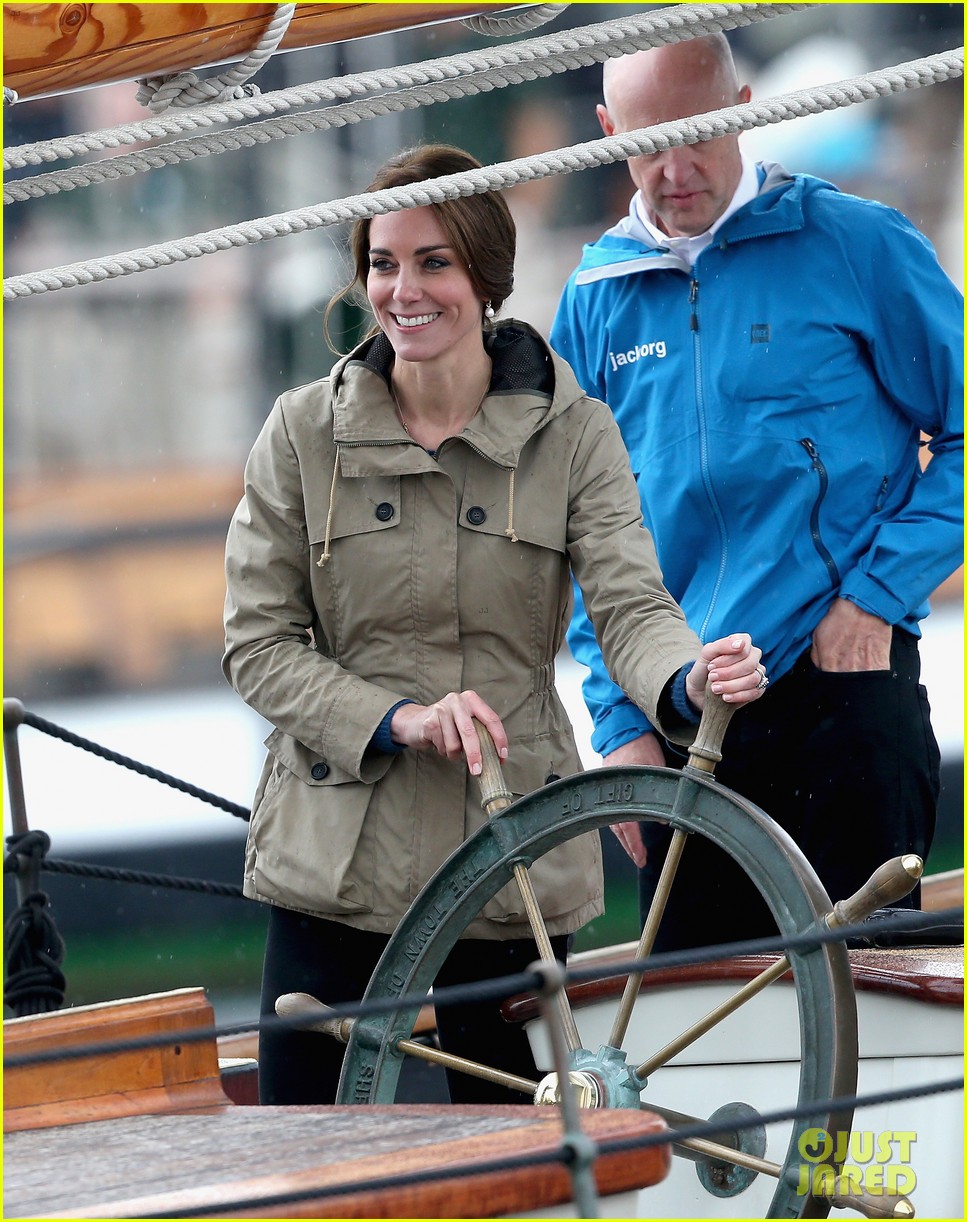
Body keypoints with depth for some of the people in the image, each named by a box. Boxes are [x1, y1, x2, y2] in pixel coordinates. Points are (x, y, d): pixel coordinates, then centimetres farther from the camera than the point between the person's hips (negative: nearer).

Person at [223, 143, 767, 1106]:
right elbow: (256, 643, 0)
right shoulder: (304, 431, 2)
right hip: (335, 863, 0)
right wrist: (397, 718, -16)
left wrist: (689, 678, -34)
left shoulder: (572, 433, 0)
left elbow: (630, 608, -11)